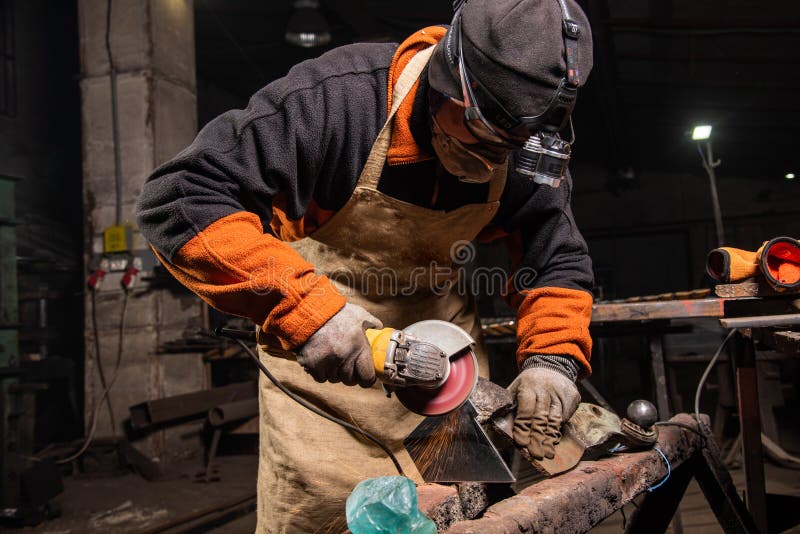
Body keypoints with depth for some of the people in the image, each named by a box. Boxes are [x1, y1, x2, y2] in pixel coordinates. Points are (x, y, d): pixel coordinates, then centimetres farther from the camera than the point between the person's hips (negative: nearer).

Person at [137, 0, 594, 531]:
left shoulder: (526, 153, -12)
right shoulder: (340, 97, -29)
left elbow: (558, 259, -1)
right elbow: (179, 198, -31)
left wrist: (552, 357, -20)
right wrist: (304, 306, -40)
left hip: (441, 322, 5)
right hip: (319, 340, -4)